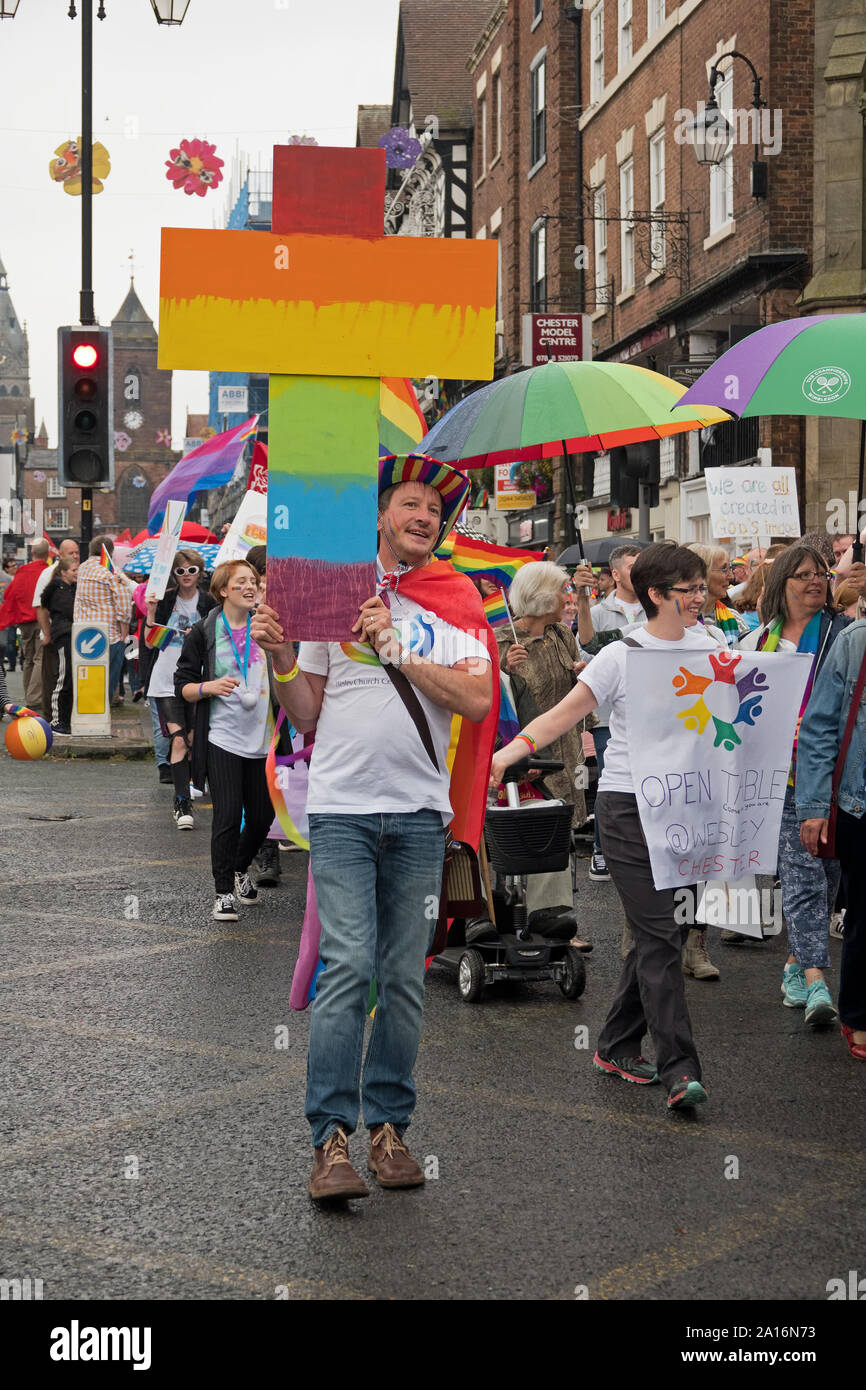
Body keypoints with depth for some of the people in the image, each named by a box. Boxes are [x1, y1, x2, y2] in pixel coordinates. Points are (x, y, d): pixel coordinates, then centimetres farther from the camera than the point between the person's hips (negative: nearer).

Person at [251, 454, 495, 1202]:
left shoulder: (455, 604, 8)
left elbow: (478, 700, -7)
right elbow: (307, 715, 9)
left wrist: (398, 651, -11)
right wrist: (281, 658, -7)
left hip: (419, 811, 2)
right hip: (342, 807, -2)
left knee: (405, 976, 5)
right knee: (348, 965, -11)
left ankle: (389, 1126, 15)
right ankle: (331, 1140, -8)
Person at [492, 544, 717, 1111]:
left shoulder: (708, 648, 10)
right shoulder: (622, 658, -5)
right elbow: (563, 715, -6)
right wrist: (505, 754, -17)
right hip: (628, 807, -5)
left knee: (666, 931, 7)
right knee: (659, 936, -9)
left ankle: (617, 1046, 22)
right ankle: (679, 1068, -8)